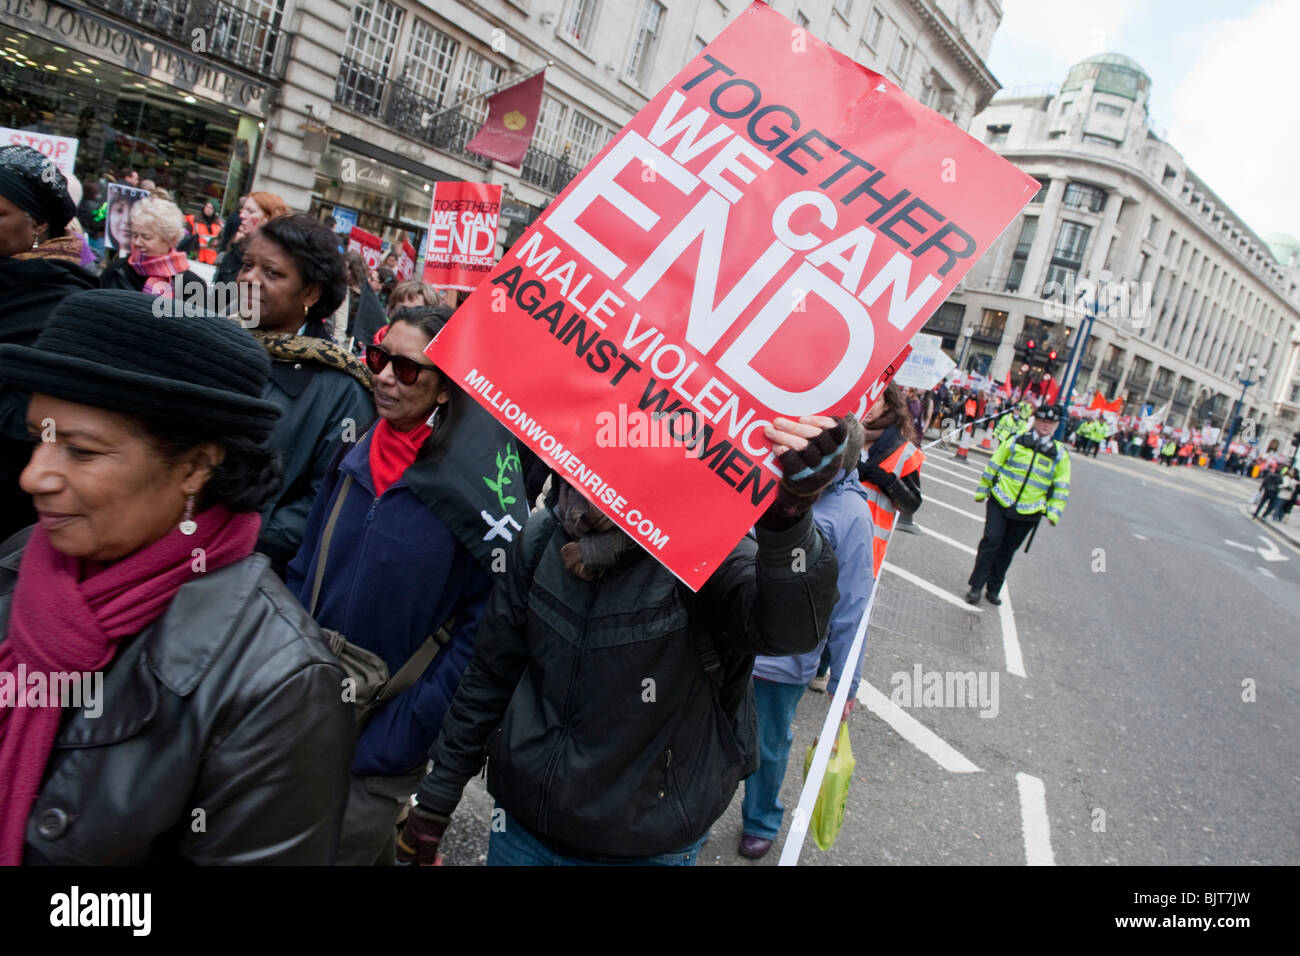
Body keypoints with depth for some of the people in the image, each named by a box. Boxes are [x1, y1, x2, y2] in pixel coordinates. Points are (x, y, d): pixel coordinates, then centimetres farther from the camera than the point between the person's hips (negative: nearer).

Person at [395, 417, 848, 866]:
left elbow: (790, 626, -42)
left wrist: (789, 512, -61)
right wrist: (436, 796, 7)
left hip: (648, 845, -3)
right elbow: (492, 672, 2)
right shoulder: (542, 536, -8)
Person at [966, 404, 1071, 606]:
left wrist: (1054, 512, 1)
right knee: (991, 542, -10)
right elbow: (993, 466, 7)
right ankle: (976, 587, -3)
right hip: (1000, 503, -1)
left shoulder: (1060, 455, 3)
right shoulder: (1016, 443, -1)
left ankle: (993, 589, 23)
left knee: (1007, 551, 10)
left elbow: (1061, 487, 7)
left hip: (1028, 512, 1)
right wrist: (982, 491, 9)